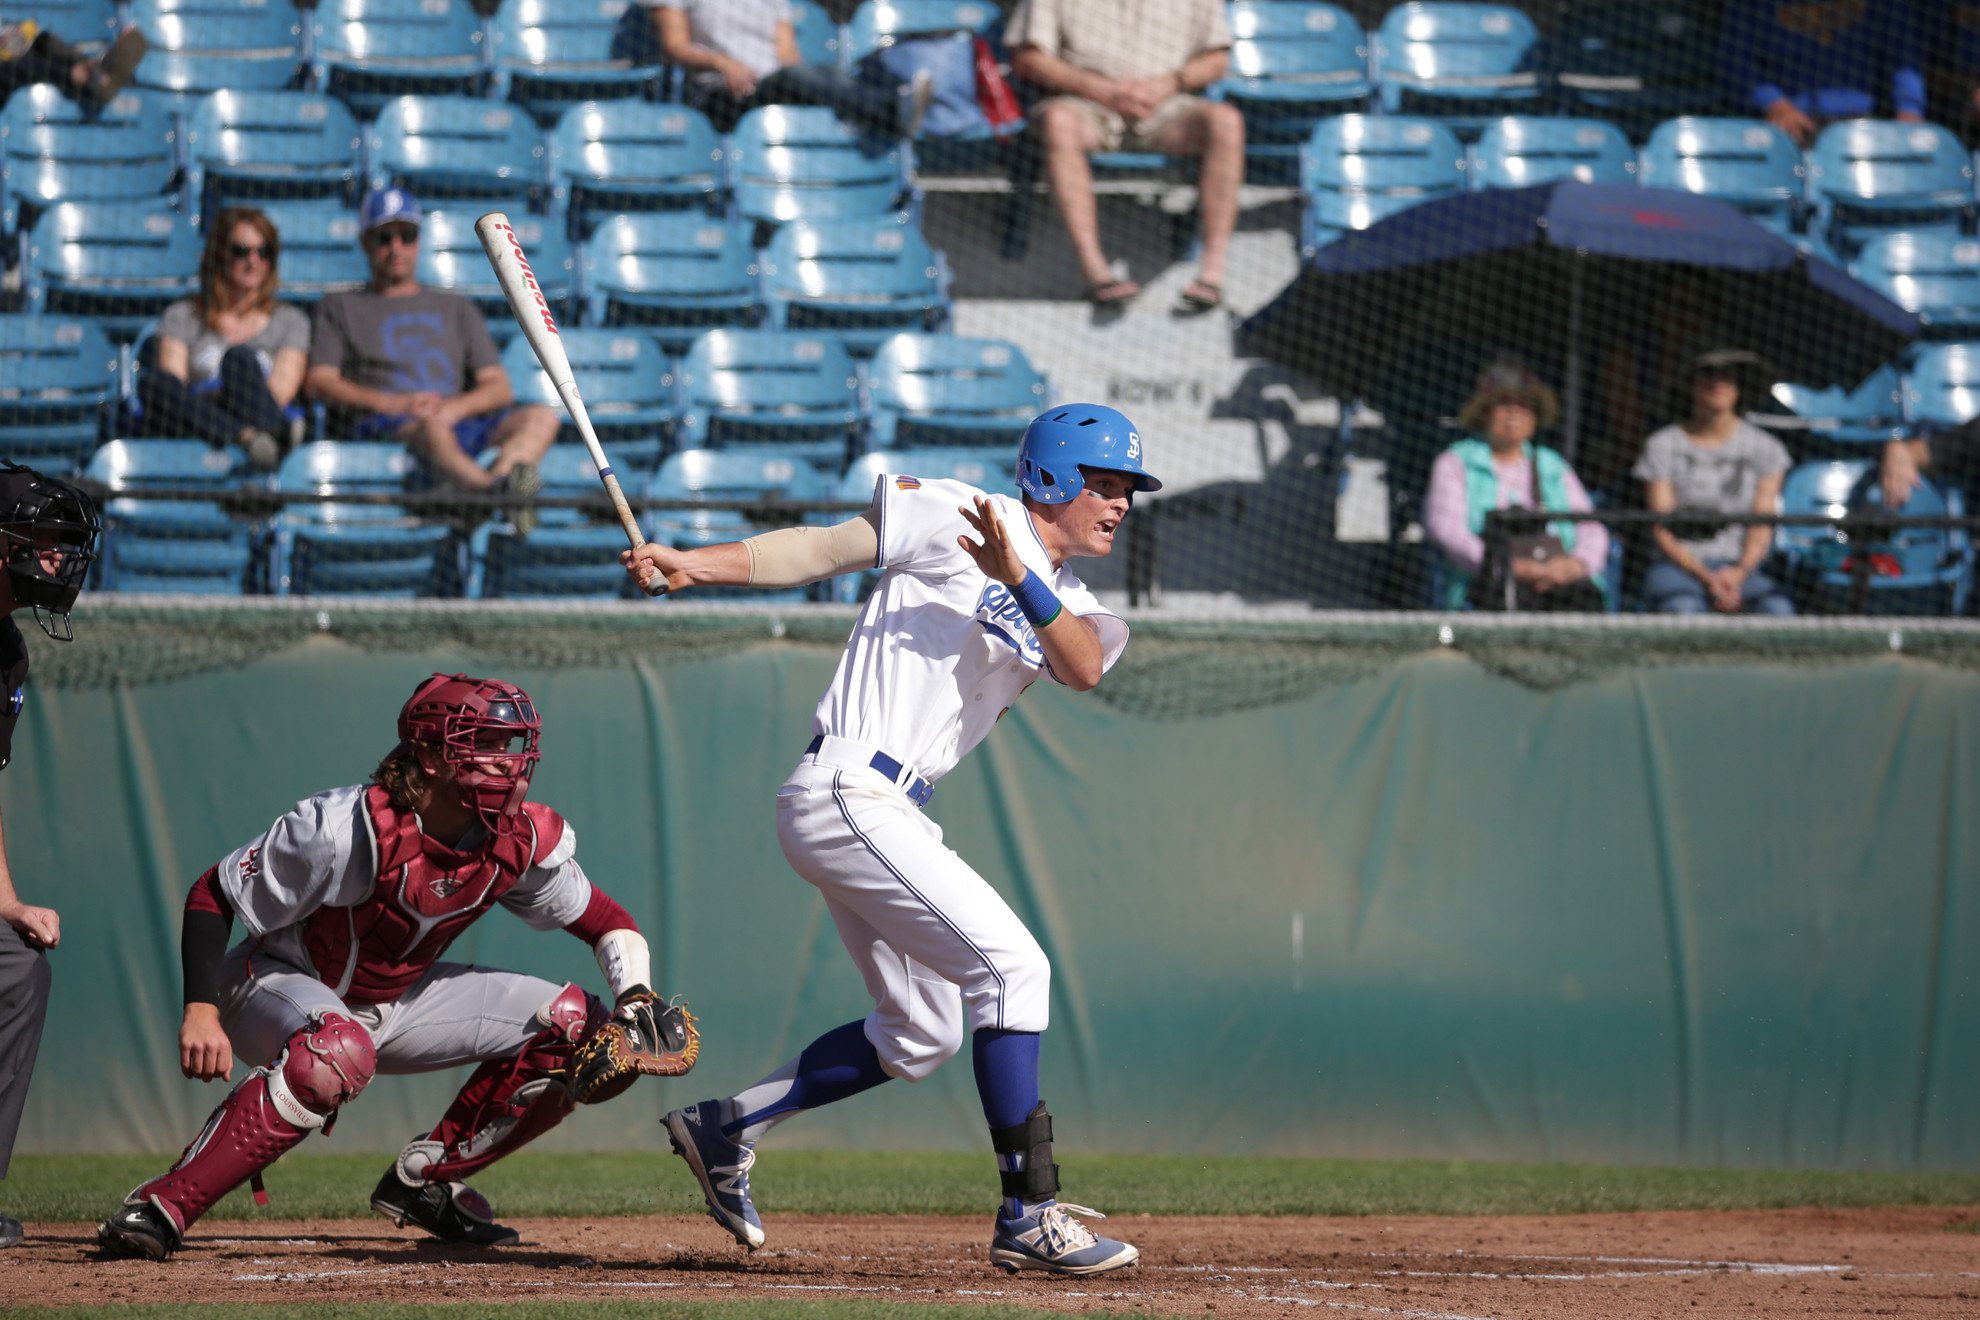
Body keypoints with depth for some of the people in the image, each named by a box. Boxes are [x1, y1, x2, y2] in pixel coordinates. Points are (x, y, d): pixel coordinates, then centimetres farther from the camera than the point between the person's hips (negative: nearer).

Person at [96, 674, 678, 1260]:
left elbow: (607, 923, 1)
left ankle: (427, 1179, 7)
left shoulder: (522, 839, -13)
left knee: (575, 1026, -4)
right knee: (341, 1054, -42)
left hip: (399, 1002, 7)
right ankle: (163, 1207, -37)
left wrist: (635, 999, -19)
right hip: (281, 986, -7)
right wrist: (201, 1012, -35)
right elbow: (212, 895, -23)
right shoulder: (346, 828, -30)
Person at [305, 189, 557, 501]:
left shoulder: (456, 309, 33)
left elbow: (500, 388, 19)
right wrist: (389, 402, -10)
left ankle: (502, 475, -60)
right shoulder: (340, 307, 26)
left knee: (542, 417, -26)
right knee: (430, 425, -40)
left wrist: (456, 407, -6)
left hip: (457, 420, 4)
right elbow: (320, 381, 8)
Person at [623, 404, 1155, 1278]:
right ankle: (1027, 1215, -17)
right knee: (1013, 967, -16)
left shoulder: (1067, 606, 15)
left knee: (920, 1036, 17)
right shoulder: (962, 519, -5)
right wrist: (691, 566, -18)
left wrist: (1020, 581, -23)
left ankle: (725, 1126, 27)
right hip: (847, 793, -9)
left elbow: (1084, 668, -7)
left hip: (888, 812, 9)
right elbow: (825, 548, -7)